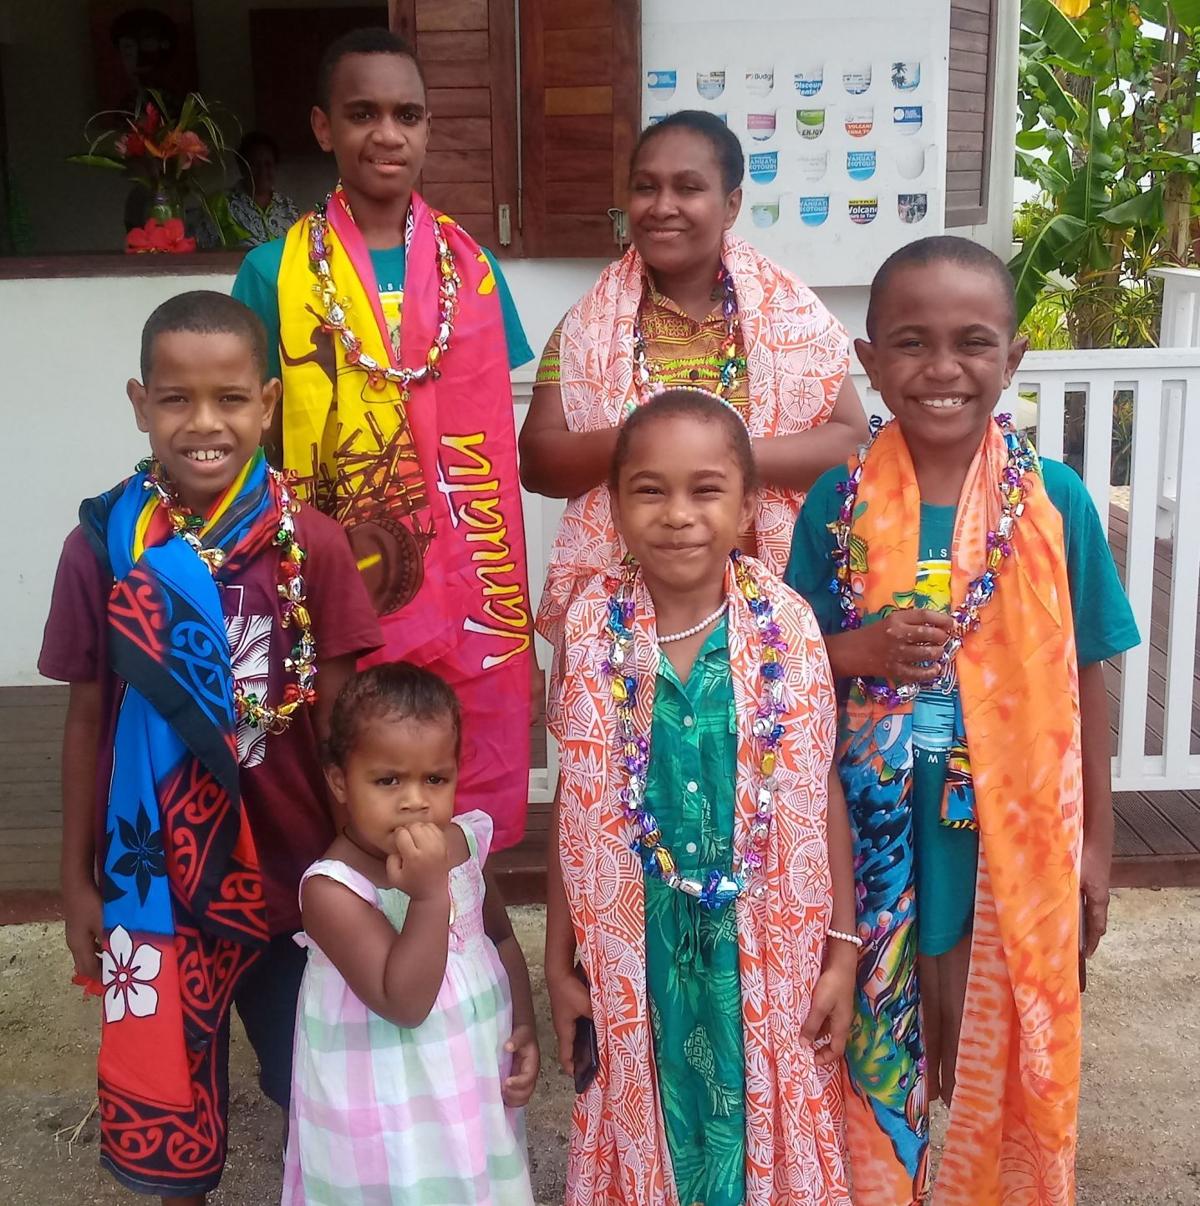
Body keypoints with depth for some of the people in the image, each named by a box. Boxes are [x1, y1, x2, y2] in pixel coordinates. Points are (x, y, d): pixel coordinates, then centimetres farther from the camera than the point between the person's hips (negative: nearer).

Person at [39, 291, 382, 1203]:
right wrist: (77, 879, 4)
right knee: (164, 1085, 17)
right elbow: (87, 720, -1)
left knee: (312, 1078, 17)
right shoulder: (102, 545, -9)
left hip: (289, 864, 0)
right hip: (153, 869, 1)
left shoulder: (313, 546, -11)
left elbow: (337, 720, -4)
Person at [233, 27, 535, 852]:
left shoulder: (472, 267, 5)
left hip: (464, 596, 2)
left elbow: (494, 440, 9)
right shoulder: (274, 273, -2)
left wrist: (509, 603, 7)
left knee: (467, 825, 10)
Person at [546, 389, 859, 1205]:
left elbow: (822, 794, -2)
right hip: (637, 951, 1)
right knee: (647, 1137, 15)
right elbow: (576, 813, 0)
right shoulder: (594, 632, -8)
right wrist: (559, 964, 3)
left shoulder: (788, 628, -9)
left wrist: (842, 949, -1)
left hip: (764, 951, 0)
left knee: (764, 1129, 14)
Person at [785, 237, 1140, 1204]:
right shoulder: (838, 503, -6)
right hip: (875, 837, 0)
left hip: (1014, 840, 0)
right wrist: (860, 650, -19)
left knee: (1003, 1069, 15)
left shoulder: (1056, 501, -7)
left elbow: (1084, 680, 0)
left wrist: (1095, 843, 3)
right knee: (878, 1069, 15)